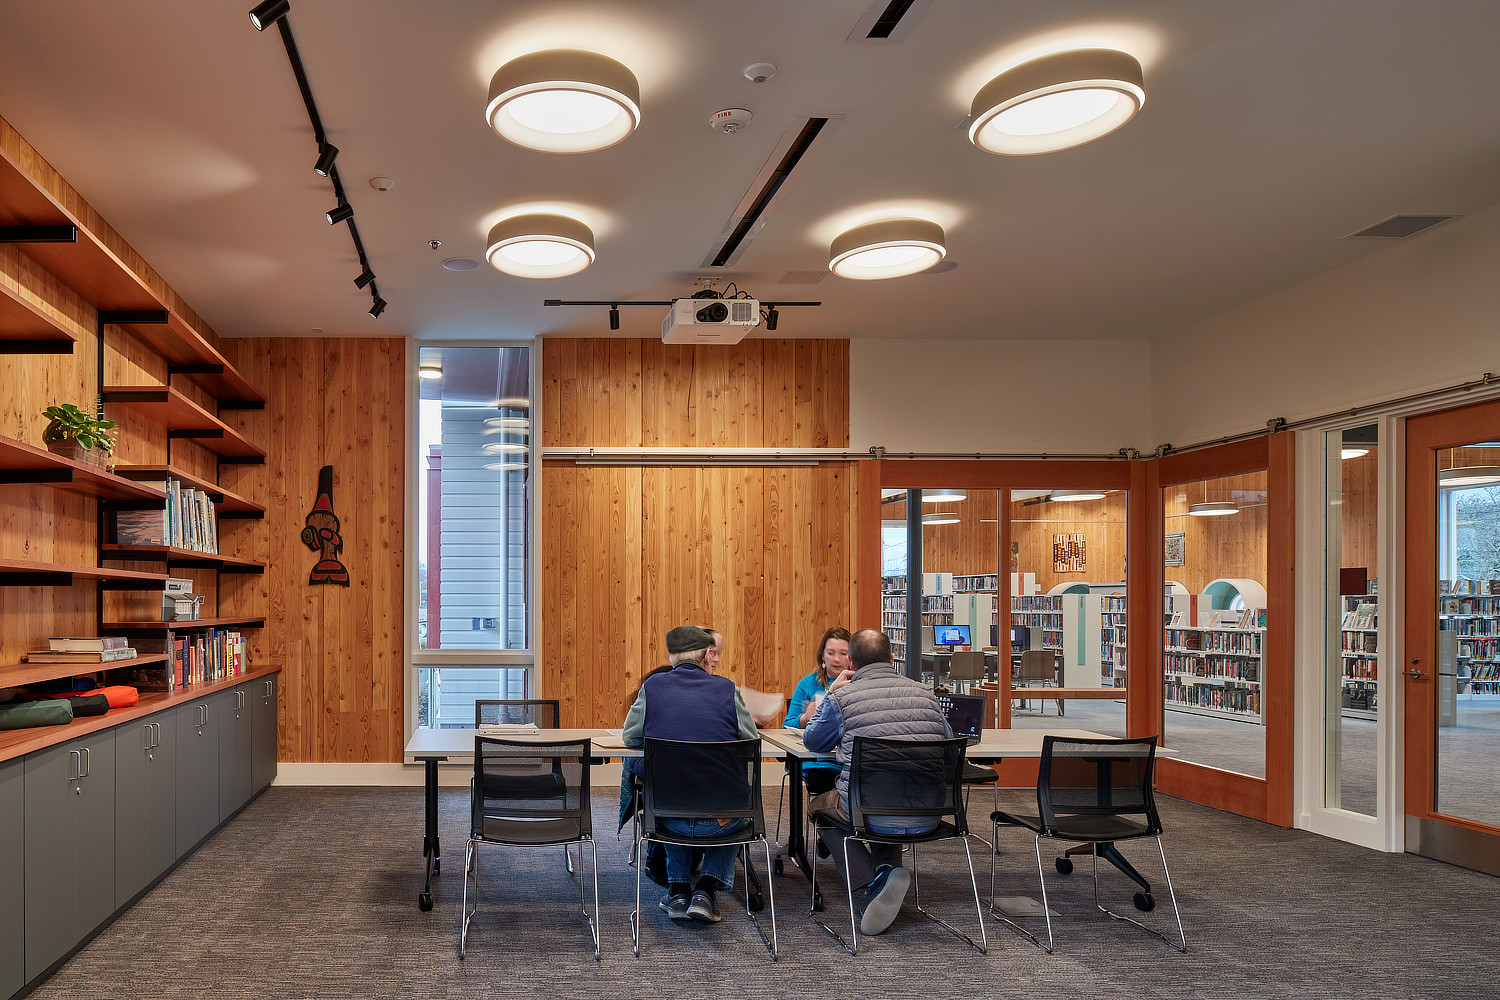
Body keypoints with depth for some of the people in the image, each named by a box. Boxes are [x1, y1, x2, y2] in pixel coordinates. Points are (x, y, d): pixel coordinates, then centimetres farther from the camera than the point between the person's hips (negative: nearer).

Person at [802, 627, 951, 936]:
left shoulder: (842, 697, -3)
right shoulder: (924, 693, 8)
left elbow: (812, 742, 15)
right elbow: (948, 740, 24)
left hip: (871, 812, -5)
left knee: (819, 805, 27)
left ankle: (875, 881, 3)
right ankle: (887, 866, 13)